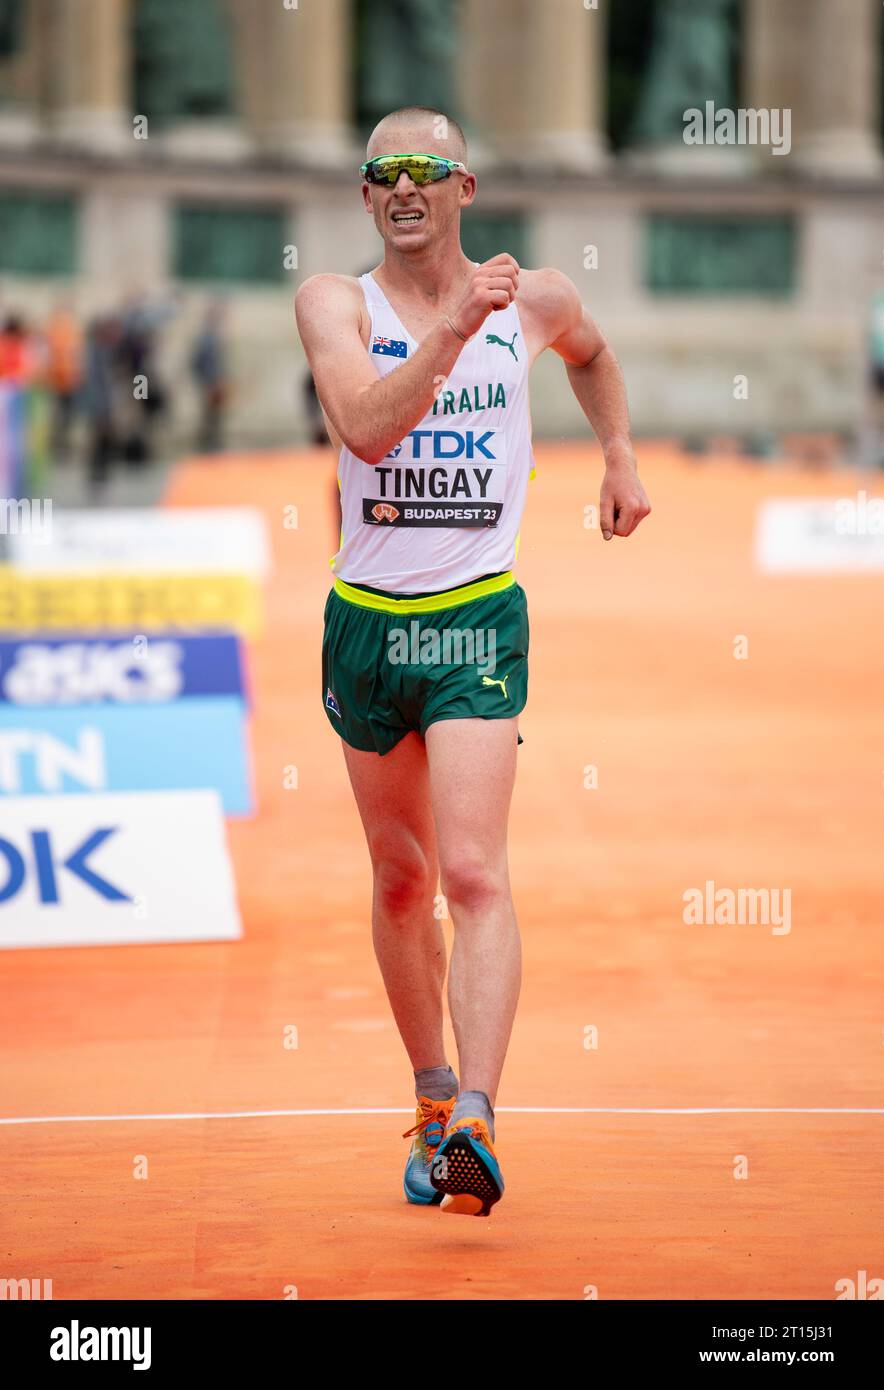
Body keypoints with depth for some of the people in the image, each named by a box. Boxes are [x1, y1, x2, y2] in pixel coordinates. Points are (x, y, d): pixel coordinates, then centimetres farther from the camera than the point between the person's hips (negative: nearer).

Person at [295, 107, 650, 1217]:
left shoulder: (537, 301, 3)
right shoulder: (333, 303, -3)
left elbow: (592, 355, 29)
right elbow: (365, 424, -22)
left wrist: (620, 457, 19)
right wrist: (455, 326, -31)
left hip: (477, 623, -2)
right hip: (366, 624, 2)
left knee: (473, 873, -17)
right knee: (401, 878, 13)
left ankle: (474, 1123, -25)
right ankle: (432, 1098, 29)